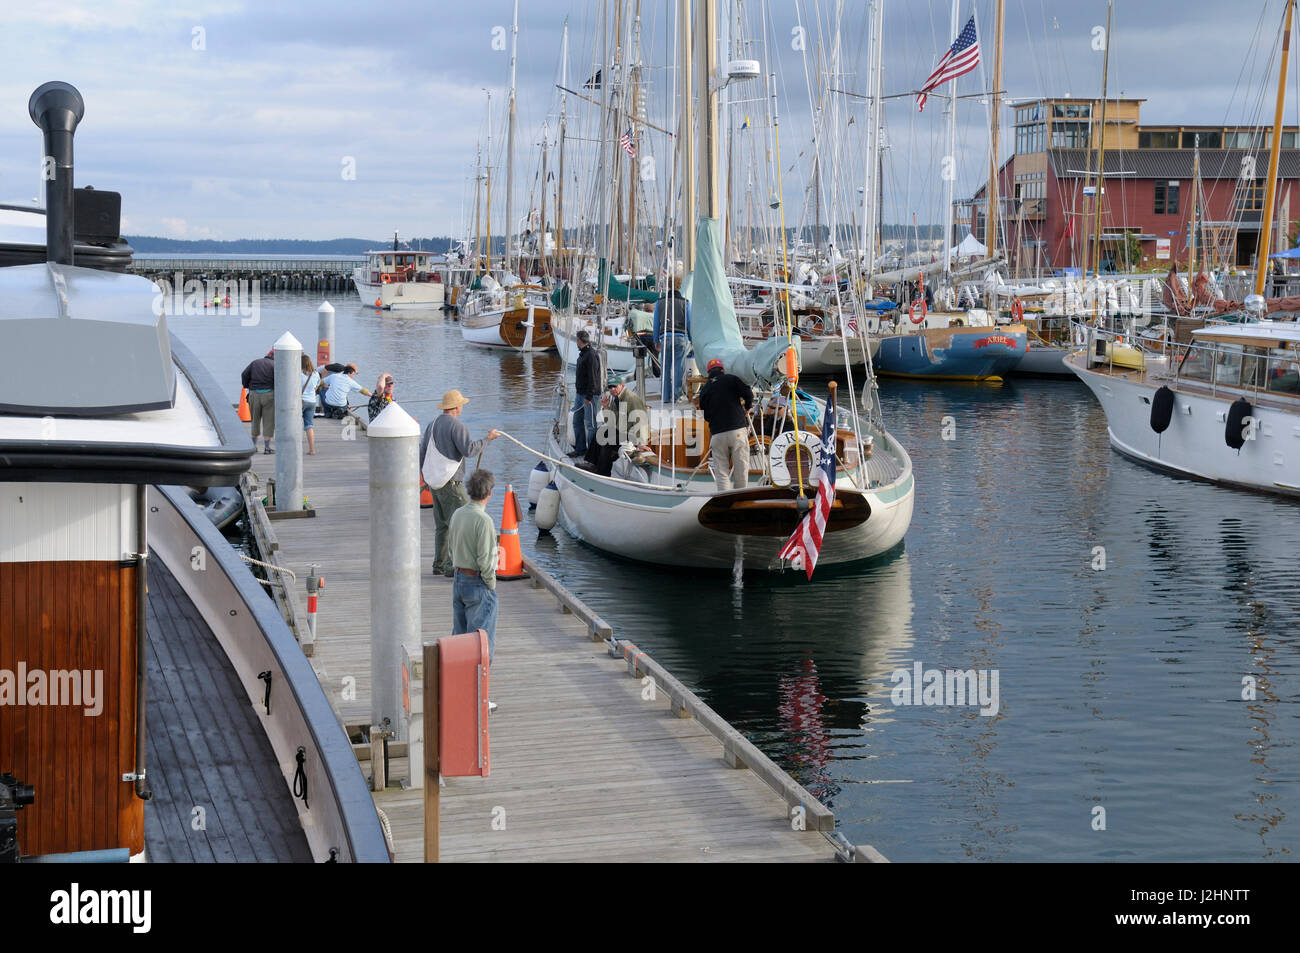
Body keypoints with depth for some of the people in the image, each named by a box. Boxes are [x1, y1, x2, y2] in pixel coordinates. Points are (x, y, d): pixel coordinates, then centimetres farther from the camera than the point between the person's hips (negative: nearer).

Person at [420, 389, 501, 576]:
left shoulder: (432, 425, 14)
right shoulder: (457, 426, -14)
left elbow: (422, 451, 18)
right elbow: (469, 450, -22)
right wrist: (487, 438, -10)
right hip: (451, 483, -9)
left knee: (442, 524, 15)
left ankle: (440, 564, 18)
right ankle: (453, 566, -11)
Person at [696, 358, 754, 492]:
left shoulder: (704, 389, 14)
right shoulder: (731, 379, 5)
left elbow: (706, 416, 17)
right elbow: (748, 394, -4)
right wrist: (747, 407, 15)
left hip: (717, 434, 2)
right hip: (737, 429, -2)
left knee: (721, 473, 3)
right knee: (741, 469, 5)